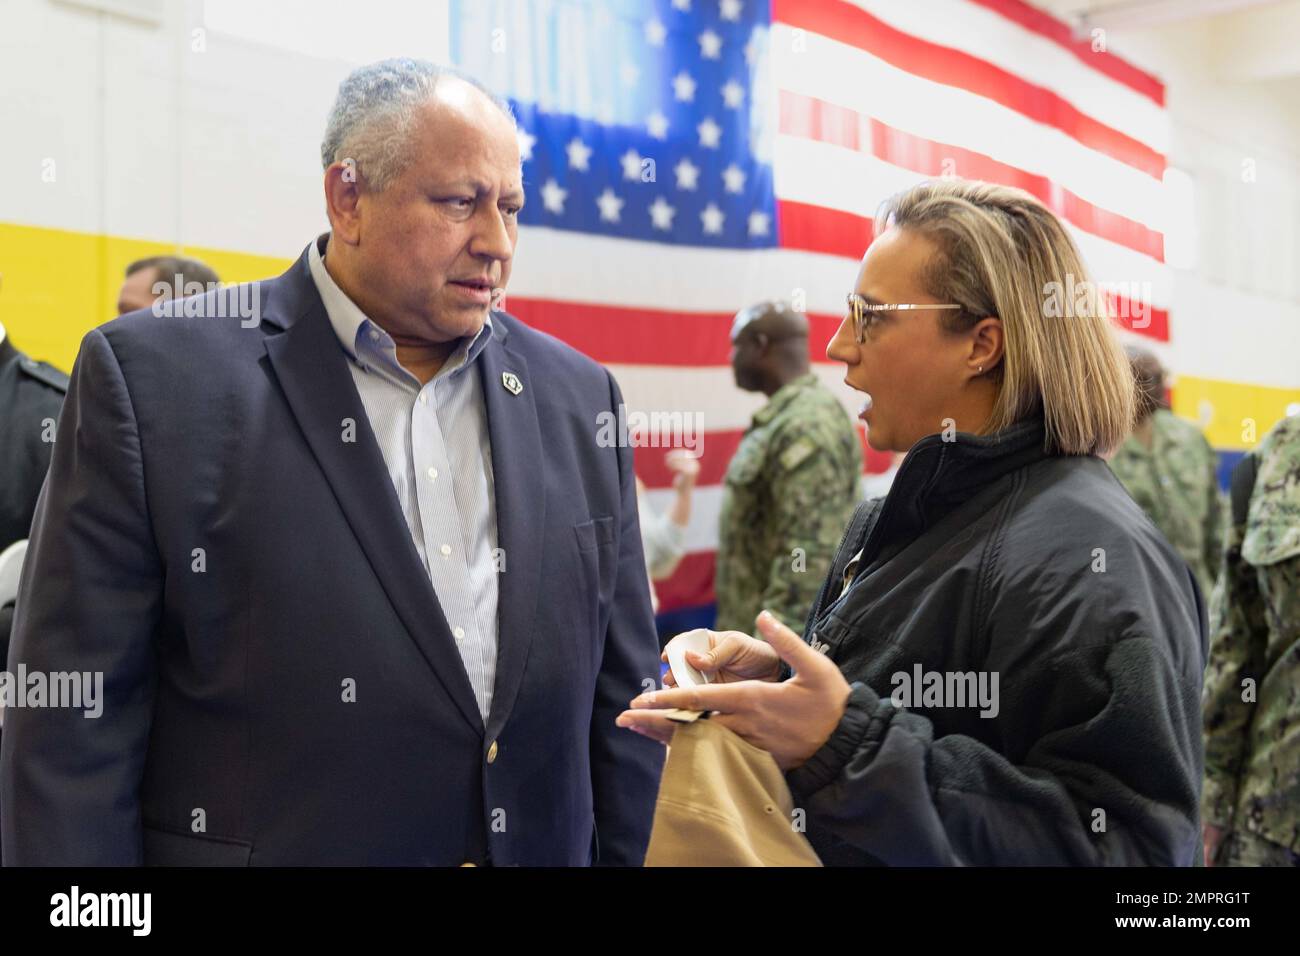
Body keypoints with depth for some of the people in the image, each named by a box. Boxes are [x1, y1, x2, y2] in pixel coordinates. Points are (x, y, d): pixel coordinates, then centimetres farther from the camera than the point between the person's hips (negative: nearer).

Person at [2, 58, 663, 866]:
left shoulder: (577, 398, 2)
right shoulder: (157, 379, -11)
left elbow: (622, 694, 5)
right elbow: (77, 722, -11)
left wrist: (630, 856, 1)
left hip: (546, 843, 4)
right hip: (271, 840, -4)